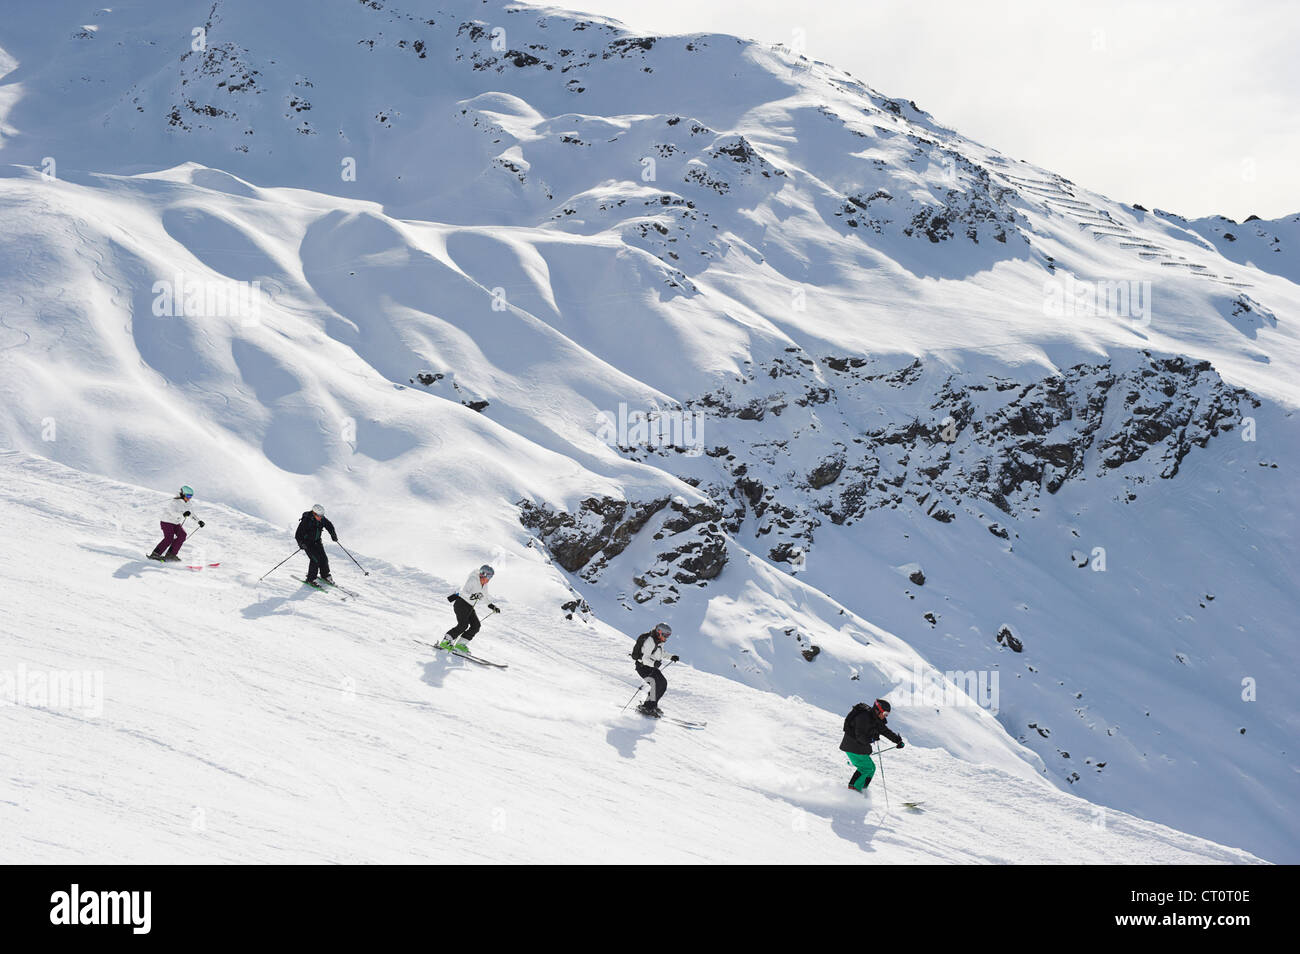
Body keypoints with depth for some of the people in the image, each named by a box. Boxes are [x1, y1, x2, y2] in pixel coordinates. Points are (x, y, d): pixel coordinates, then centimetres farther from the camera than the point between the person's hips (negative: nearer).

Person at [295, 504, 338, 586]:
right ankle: (310, 579, -4)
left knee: (324, 558, 0)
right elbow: (298, 534, -21)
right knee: (315, 560, -17)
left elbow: (329, 526, 11)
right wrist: (301, 543, -35)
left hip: (317, 542, 6)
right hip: (307, 543, -5)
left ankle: (325, 575, 23)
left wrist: (333, 534, -4)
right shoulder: (306, 521, -24)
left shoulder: (322, 519, -8)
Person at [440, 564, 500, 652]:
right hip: (462, 602, -9)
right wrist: (471, 596, -43)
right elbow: (463, 592, -26)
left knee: (476, 625, -5)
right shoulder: (473, 580, -16)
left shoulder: (484, 585, 10)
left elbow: (484, 598, 25)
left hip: (470, 607, 9)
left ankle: (460, 644, -1)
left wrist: (492, 606, 18)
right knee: (463, 625, -23)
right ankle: (446, 642, -19)